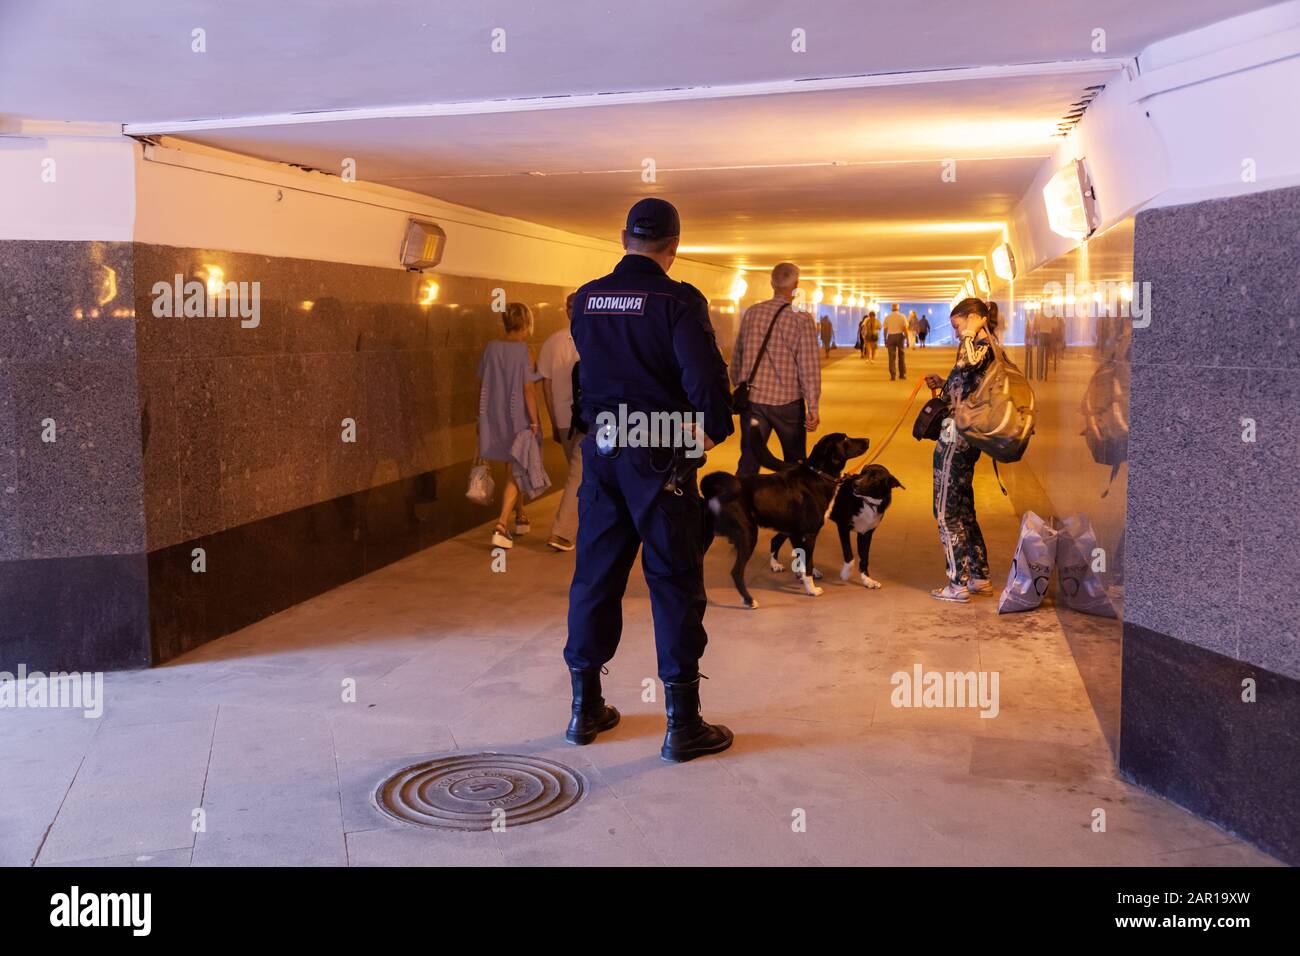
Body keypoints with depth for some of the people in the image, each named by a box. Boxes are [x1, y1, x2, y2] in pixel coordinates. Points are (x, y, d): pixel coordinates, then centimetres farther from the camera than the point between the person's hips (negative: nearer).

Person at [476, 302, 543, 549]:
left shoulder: (491, 348, 0)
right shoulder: (524, 352, -14)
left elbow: (483, 387, 5)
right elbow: (528, 391, -16)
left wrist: (482, 418, 14)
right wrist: (534, 422, -10)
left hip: (494, 418, 5)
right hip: (518, 418, -5)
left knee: (513, 470, 21)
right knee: (515, 473, 0)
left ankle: (520, 519, 34)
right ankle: (502, 526, -11)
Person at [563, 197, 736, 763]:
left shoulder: (586, 299, 5)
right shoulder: (677, 301, -12)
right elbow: (705, 376, -20)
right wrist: (713, 430, -6)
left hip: (600, 451, 5)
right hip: (659, 458, -5)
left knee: (595, 575, 14)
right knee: (674, 583, 3)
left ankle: (584, 710, 23)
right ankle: (682, 725, 9)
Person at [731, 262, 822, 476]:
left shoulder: (751, 313, 2)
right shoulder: (801, 319, -9)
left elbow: (737, 357, 9)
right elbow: (809, 366, -12)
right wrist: (813, 407, -9)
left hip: (752, 400, 2)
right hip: (787, 402, -2)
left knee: (749, 461, 3)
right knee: (795, 462, 16)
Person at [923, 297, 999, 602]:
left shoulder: (982, 347, -16)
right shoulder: (982, 349, 15)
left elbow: (968, 363, -41)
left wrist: (970, 336, -25)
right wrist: (943, 384, 17)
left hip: (955, 440, -10)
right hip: (966, 440, 10)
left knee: (947, 511, -1)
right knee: (963, 508, 19)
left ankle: (959, 584, 5)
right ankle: (980, 577, 26)